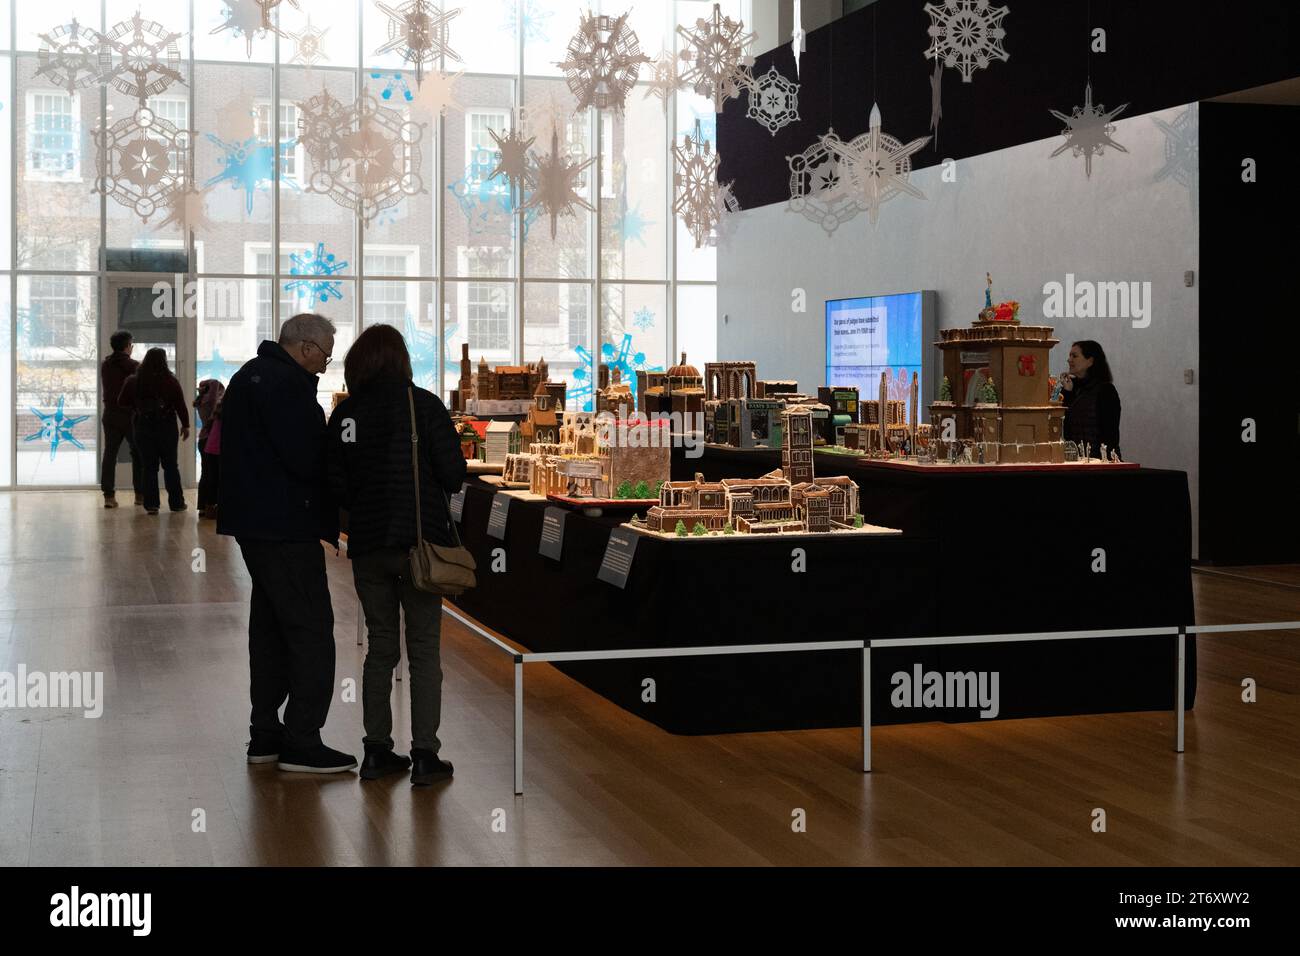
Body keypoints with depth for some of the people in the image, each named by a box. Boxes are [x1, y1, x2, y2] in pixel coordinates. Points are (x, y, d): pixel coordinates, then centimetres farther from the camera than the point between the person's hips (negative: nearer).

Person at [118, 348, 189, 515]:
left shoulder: (133, 381, -3)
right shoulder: (170, 382, -10)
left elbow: (122, 402, 4)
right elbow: (180, 405, -9)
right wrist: (185, 425, 2)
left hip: (143, 427, 1)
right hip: (166, 427, -1)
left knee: (148, 466, 6)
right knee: (170, 465, 10)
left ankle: (151, 504, 2)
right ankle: (176, 502, 13)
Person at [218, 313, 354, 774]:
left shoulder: (249, 374, 17)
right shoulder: (287, 384, -16)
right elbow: (305, 457, -23)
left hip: (253, 520, 11)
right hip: (284, 524, -11)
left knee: (270, 627, 15)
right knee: (311, 628, -7)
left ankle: (265, 733, 21)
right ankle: (302, 742, -6)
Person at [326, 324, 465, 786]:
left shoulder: (343, 414, 2)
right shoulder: (423, 404, -7)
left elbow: (336, 485, 3)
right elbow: (453, 473, -9)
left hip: (367, 545, 3)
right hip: (419, 540, -3)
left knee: (381, 646, 14)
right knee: (424, 649, 3)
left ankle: (377, 751, 16)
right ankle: (424, 755, 1)